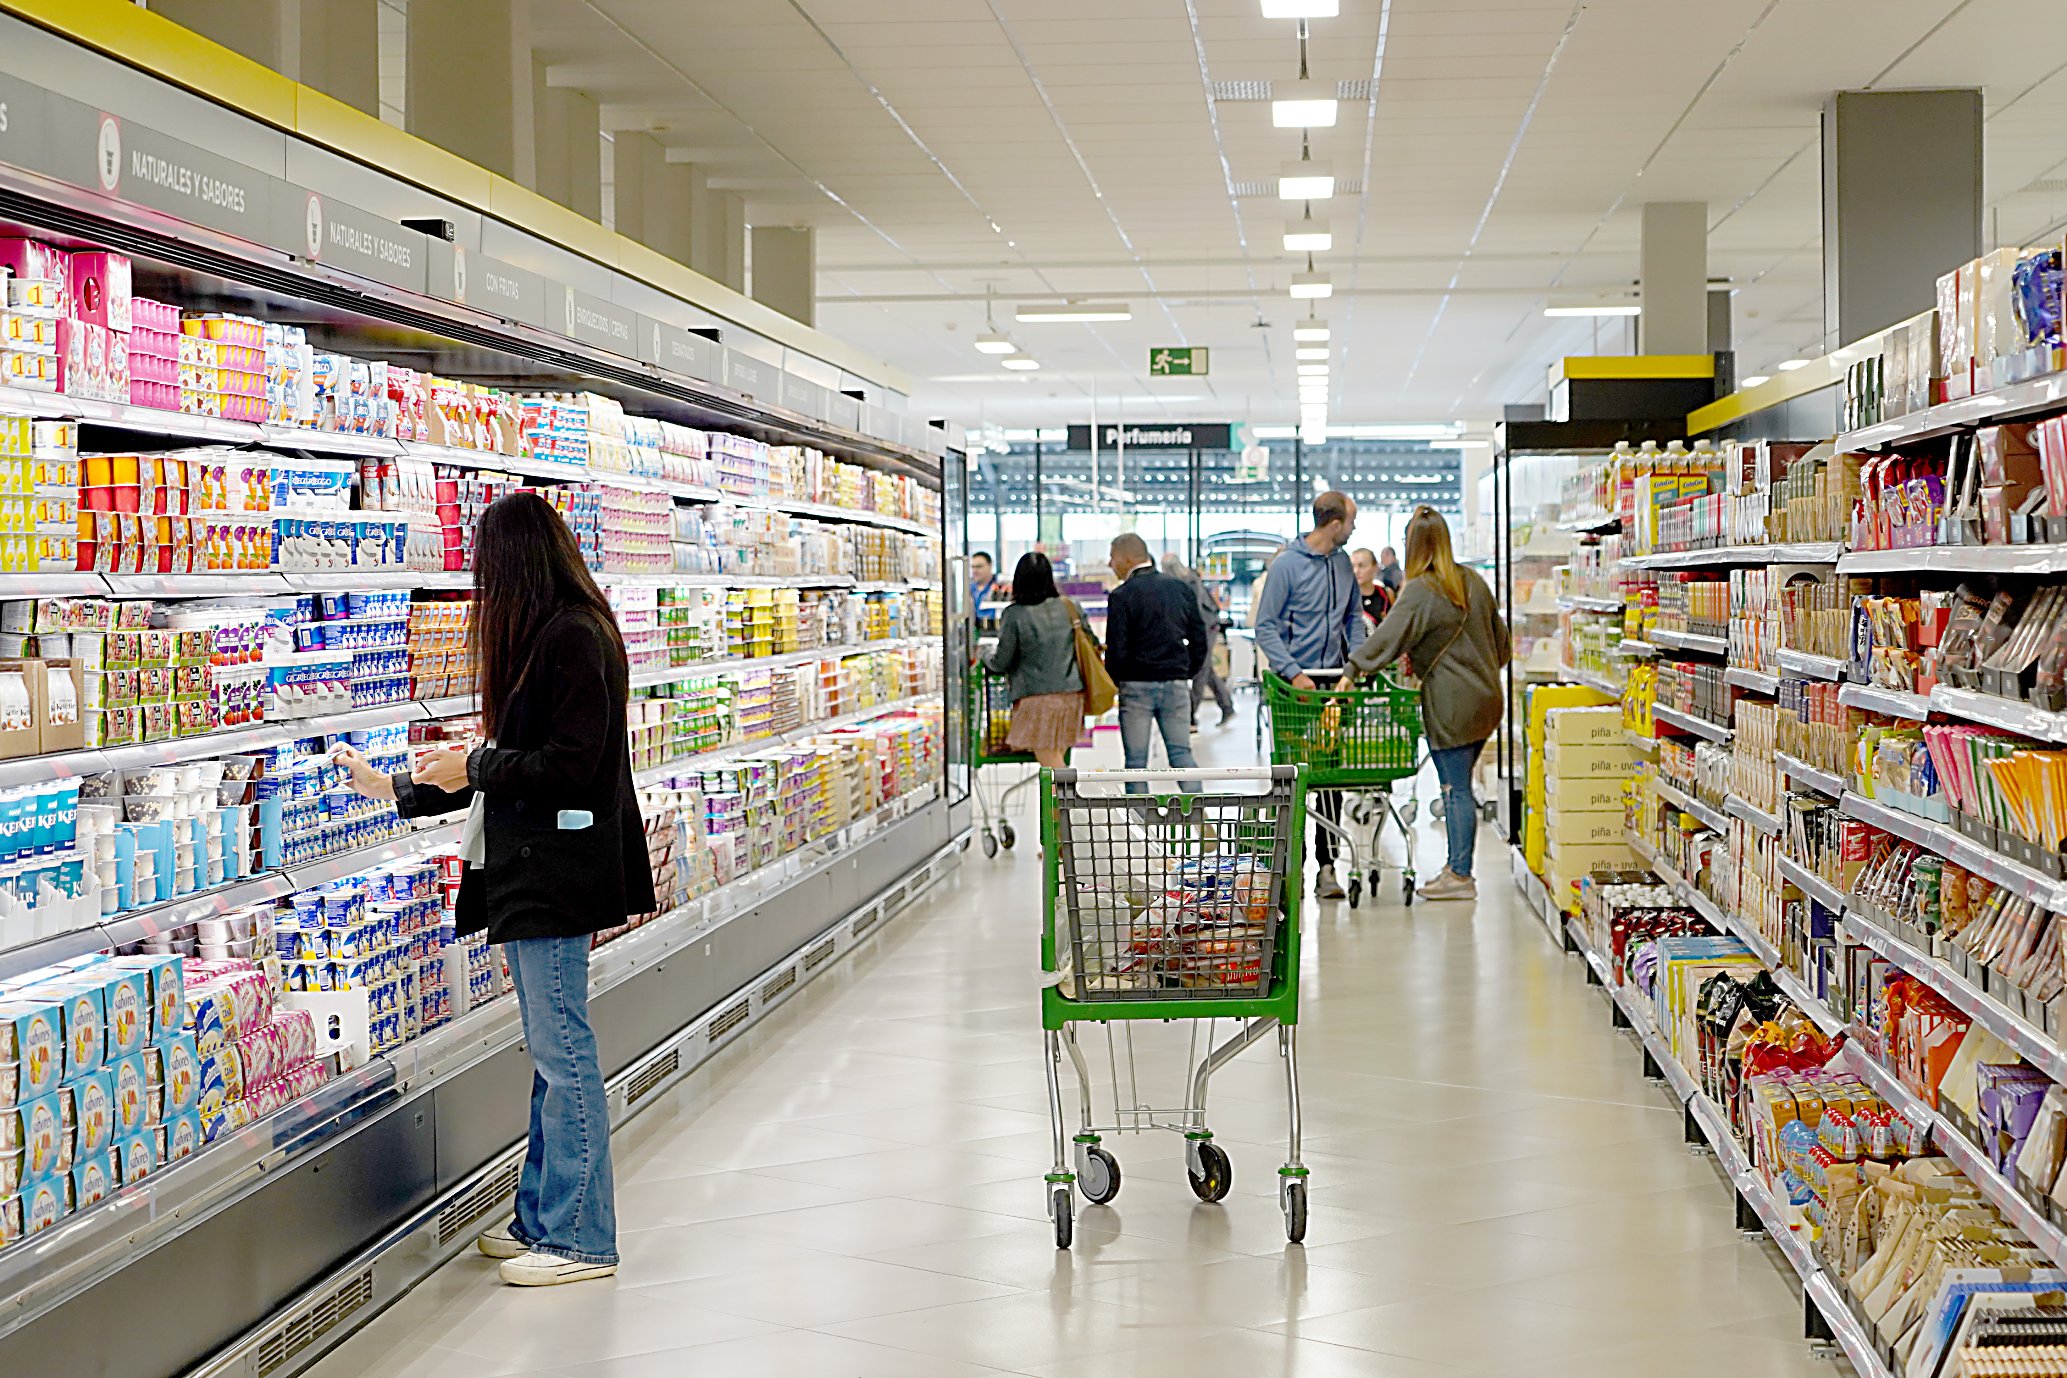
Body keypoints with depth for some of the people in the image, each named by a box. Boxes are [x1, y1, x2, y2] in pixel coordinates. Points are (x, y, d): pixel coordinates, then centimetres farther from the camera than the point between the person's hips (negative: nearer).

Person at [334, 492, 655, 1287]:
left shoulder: (572, 638, -14)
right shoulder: (551, 634, 17)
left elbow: (571, 765, -20)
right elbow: (522, 759, 22)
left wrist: (477, 766, -8)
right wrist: (397, 790, 26)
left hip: (556, 876, -10)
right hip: (530, 872, 10)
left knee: (562, 1051, -5)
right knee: (551, 1051, 13)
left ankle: (579, 1237, 2)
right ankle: (543, 1219, 20)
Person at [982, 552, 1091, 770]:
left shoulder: (1015, 615, -9)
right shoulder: (1071, 608, 4)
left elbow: (1001, 663, -4)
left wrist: (986, 659, 18)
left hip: (1037, 697, -5)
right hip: (1072, 695, 5)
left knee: (1053, 768, -3)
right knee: (1056, 762, 15)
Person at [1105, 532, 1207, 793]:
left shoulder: (1122, 596, -9)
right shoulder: (1180, 589, 8)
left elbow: (1116, 649, -12)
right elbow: (1199, 637, 10)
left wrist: (1111, 683, 3)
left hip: (1137, 685, -5)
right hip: (1177, 684, 5)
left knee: (1136, 760, 2)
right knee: (1181, 753, 7)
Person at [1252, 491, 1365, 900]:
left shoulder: (1342, 561, 9)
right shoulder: (1287, 564, -9)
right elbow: (1266, 626, -9)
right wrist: (1293, 672, -19)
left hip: (1334, 679, 5)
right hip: (1295, 681, -5)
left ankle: (1326, 865, 4)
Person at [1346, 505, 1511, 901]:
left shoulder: (1420, 592, -14)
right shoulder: (1472, 582, 10)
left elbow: (1388, 638, -19)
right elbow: (1500, 636, 19)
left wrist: (1353, 669, -15)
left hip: (1450, 704, -8)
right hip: (1484, 700, 8)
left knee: (1455, 788, -3)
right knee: (1459, 785, 13)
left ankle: (1460, 876, 0)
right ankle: (1459, 867, 16)